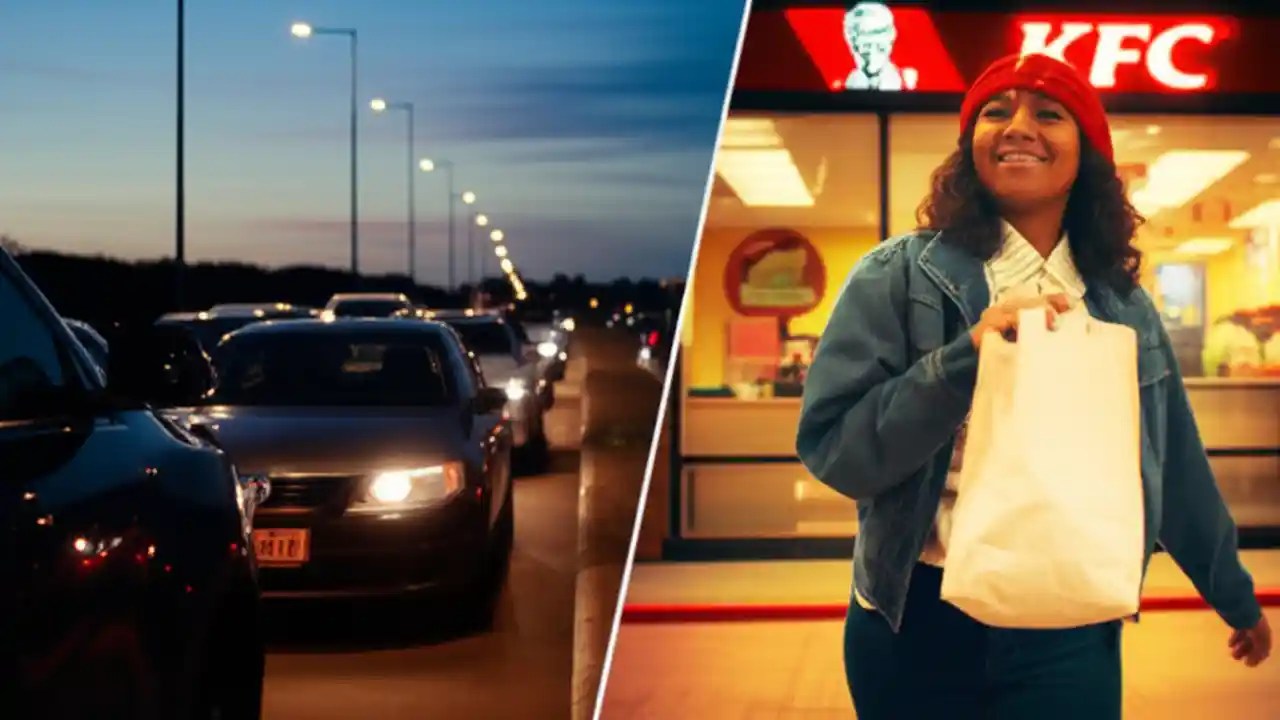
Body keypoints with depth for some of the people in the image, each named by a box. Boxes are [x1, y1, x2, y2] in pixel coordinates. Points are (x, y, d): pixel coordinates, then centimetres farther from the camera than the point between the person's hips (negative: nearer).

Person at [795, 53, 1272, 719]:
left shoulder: (1124, 306, 7)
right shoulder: (901, 276, -6)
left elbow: (1176, 467, 16)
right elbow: (830, 447, -13)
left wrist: (1234, 594, 22)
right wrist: (967, 356, -22)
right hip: (919, 625, -2)